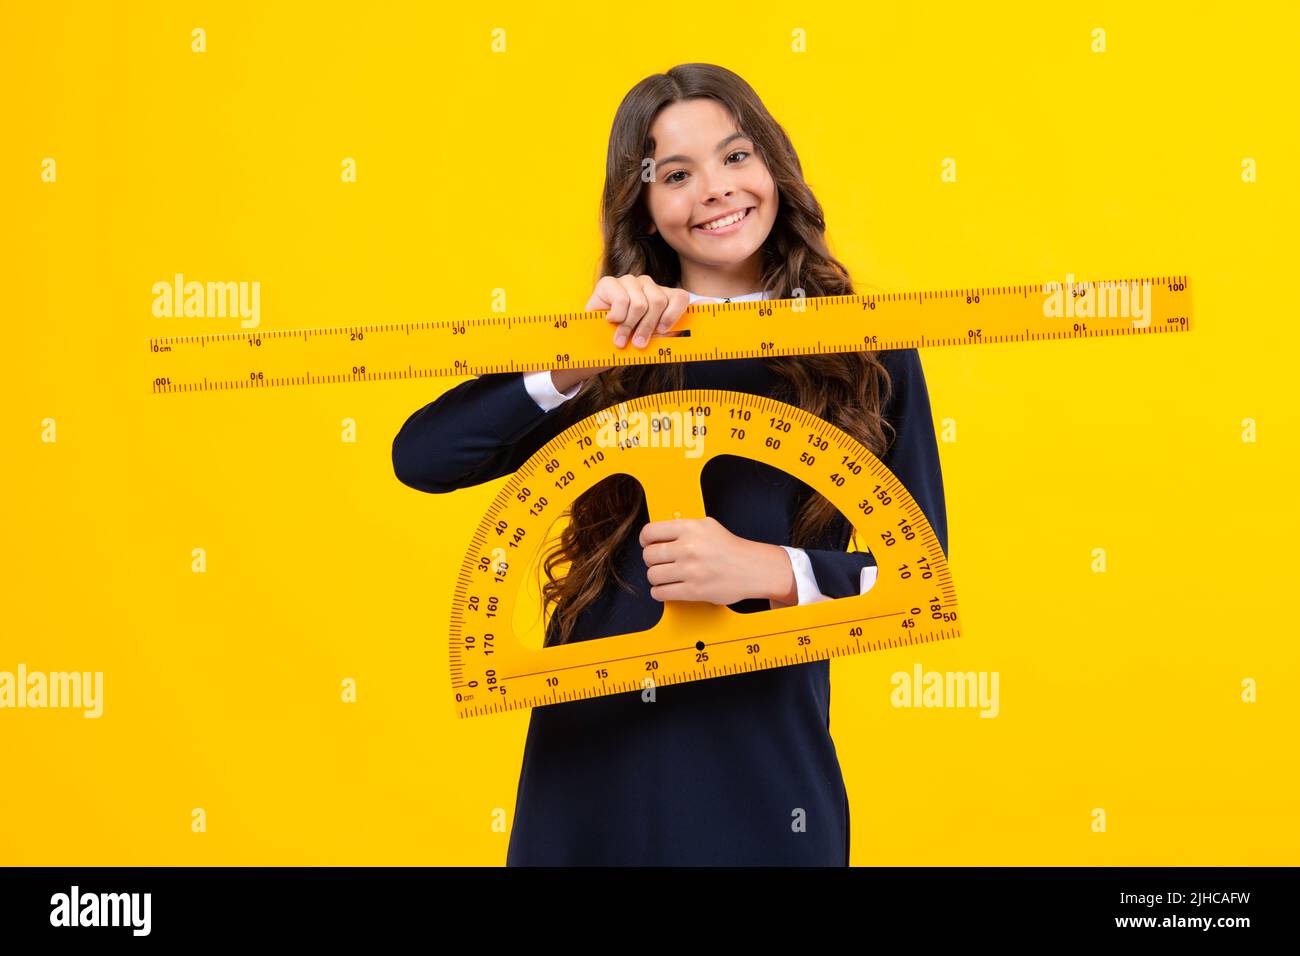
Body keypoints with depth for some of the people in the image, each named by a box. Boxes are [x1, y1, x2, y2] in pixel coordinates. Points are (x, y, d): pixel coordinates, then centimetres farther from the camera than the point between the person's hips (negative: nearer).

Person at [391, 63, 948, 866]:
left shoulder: (867, 353, -1)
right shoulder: (617, 349, 3)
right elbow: (421, 459, -7)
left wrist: (771, 570, -19)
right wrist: (575, 365, -19)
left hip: (763, 770, -1)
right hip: (588, 759, 2)